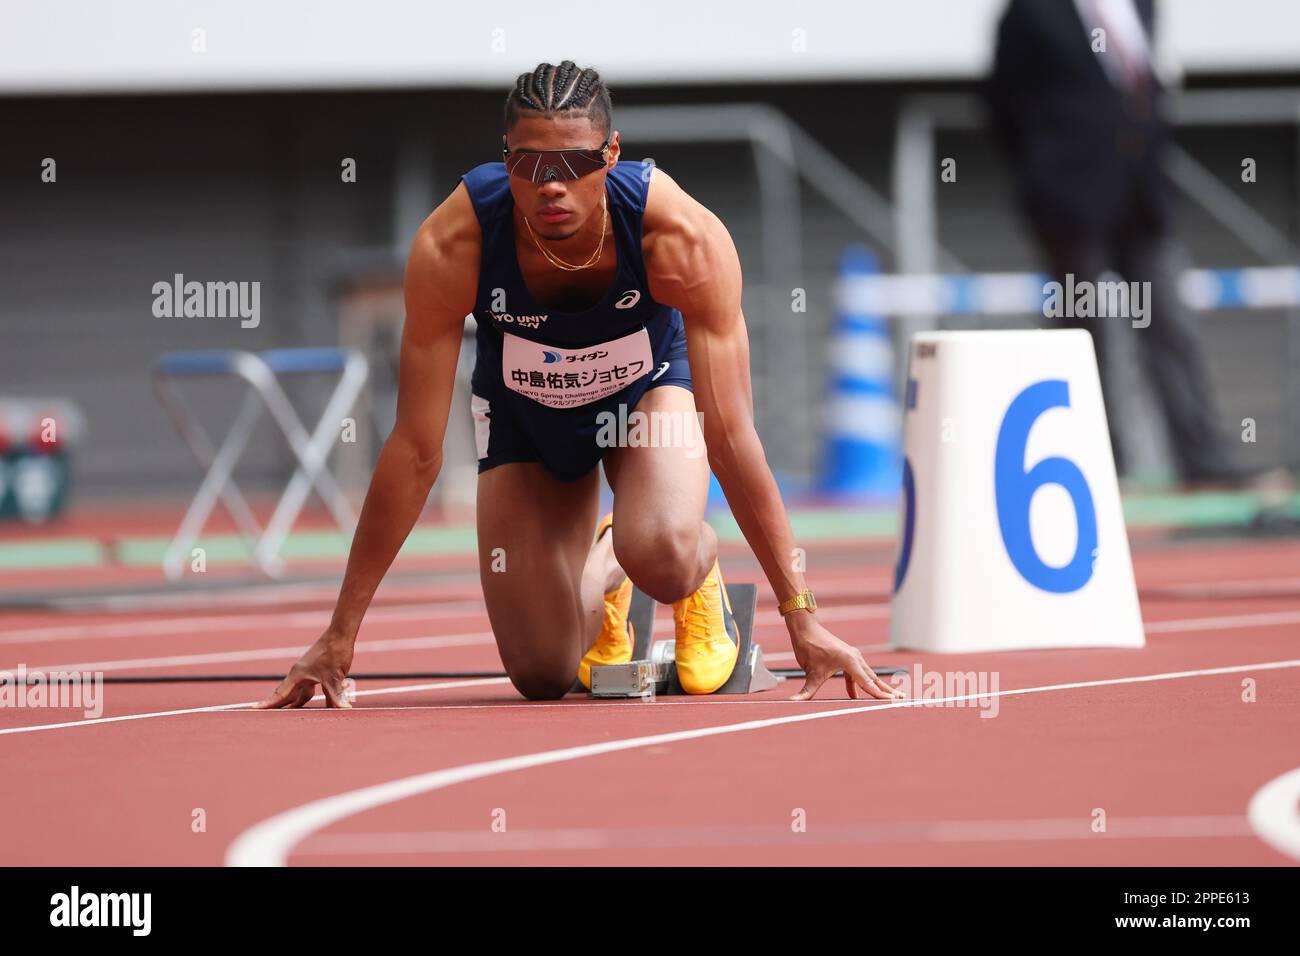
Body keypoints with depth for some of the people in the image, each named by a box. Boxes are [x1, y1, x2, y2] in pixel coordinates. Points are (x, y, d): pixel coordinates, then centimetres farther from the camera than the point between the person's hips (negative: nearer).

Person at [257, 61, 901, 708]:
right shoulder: (450, 248, -34)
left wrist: (800, 616, -32)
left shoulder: (684, 238, -36)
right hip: (522, 408, 1)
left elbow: (731, 434, -31)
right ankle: (601, 573, 31)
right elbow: (416, 450, -27)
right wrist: (338, 636, -26)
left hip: (650, 386, -1)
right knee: (542, 676, -4)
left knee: (662, 557, -34)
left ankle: (703, 575, 5)